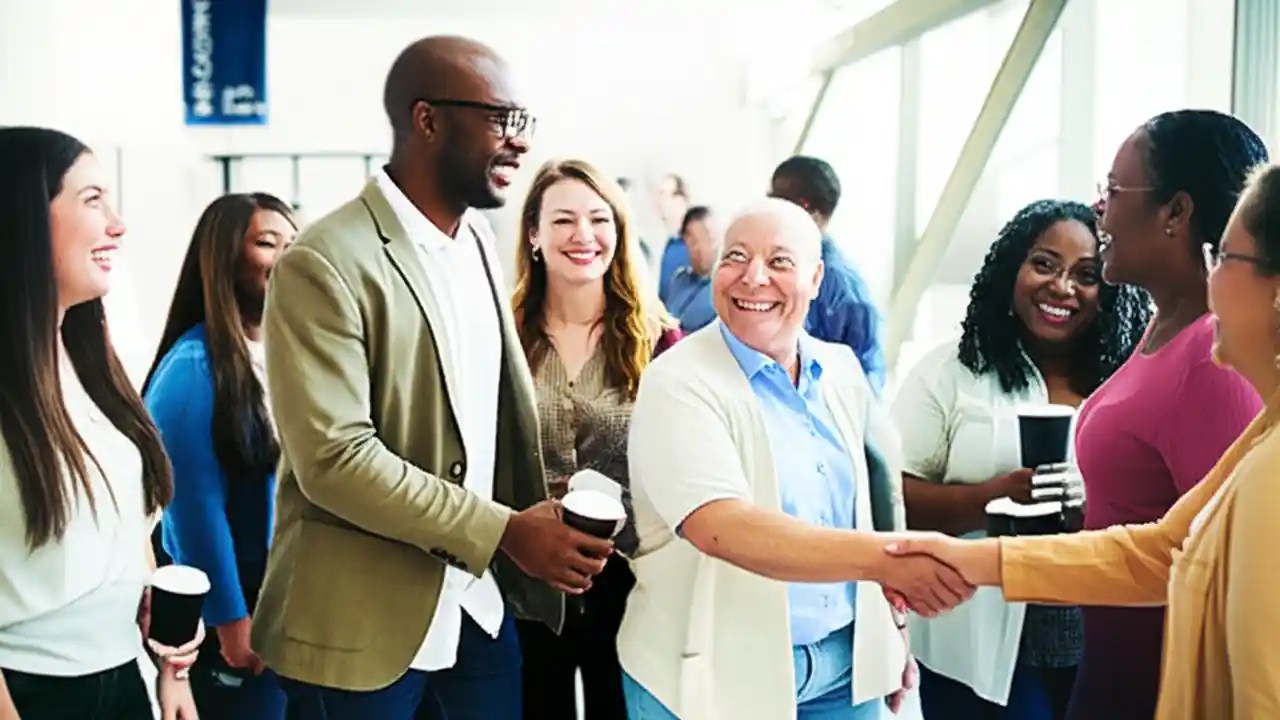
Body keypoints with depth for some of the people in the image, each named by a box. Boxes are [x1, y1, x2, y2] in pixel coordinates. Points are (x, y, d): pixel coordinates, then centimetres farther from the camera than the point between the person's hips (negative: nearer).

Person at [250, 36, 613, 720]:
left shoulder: (478, 239, 8)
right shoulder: (325, 264, -16)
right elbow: (334, 457, -22)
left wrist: (543, 516, 0)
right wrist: (504, 532, -21)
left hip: (481, 605, 7)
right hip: (362, 623, -6)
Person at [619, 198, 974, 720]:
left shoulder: (842, 370, 4)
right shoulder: (679, 383, -15)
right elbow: (720, 526, -29)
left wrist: (892, 632, 11)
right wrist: (887, 558, -37)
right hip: (718, 677, -5)